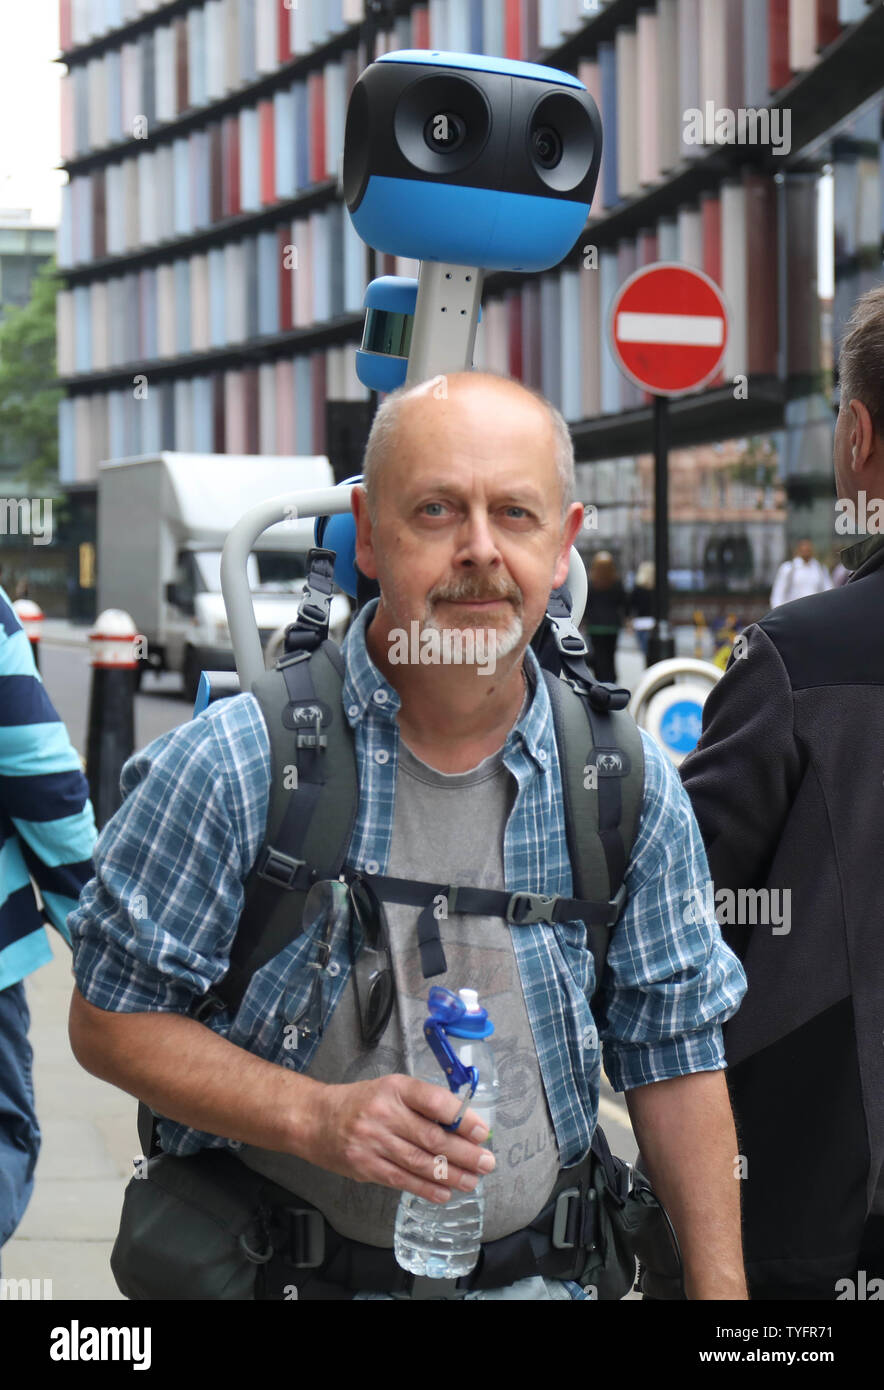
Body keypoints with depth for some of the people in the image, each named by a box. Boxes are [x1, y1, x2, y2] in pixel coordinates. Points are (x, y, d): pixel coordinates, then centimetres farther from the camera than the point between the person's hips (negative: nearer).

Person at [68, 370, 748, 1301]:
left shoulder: (635, 787, -3)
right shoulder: (230, 768, -15)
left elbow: (674, 1052, 4)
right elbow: (109, 1020, -9)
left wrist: (719, 1289, -1)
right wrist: (315, 1117, -22)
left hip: (534, 1272, 3)